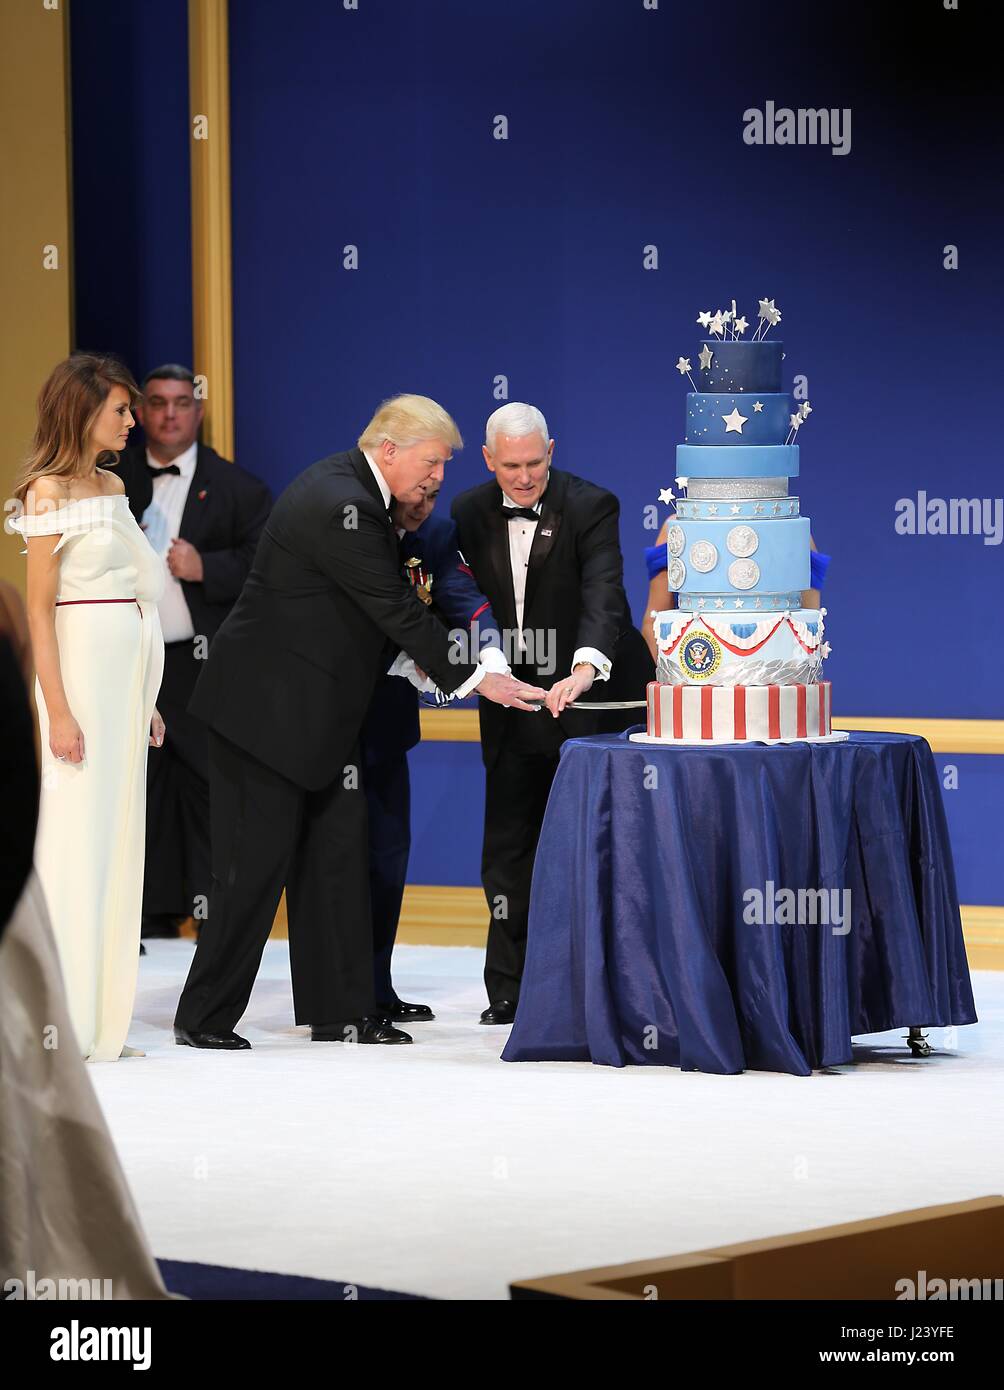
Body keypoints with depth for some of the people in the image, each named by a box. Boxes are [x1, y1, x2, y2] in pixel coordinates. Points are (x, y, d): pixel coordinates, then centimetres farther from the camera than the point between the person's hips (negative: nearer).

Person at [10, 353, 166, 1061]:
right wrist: (59, 711, -17)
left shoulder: (113, 487, 15)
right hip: (83, 666, -8)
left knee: (119, 838, 9)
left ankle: (102, 1021, 13)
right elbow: (39, 610, -12)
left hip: (130, 675, 8)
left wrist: (145, 699, 16)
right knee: (79, 839, -7)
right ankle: (62, 1022, -3)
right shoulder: (49, 492, -8)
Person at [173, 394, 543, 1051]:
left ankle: (342, 1010, 13)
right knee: (258, 858, -5)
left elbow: (391, 603, 16)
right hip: (269, 705, -10)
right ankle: (205, 1017, 5)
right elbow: (398, 610, -20)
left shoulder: (352, 491, 8)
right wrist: (474, 677, -14)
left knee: (337, 853, 9)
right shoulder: (339, 506, -24)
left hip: (318, 707, 10)